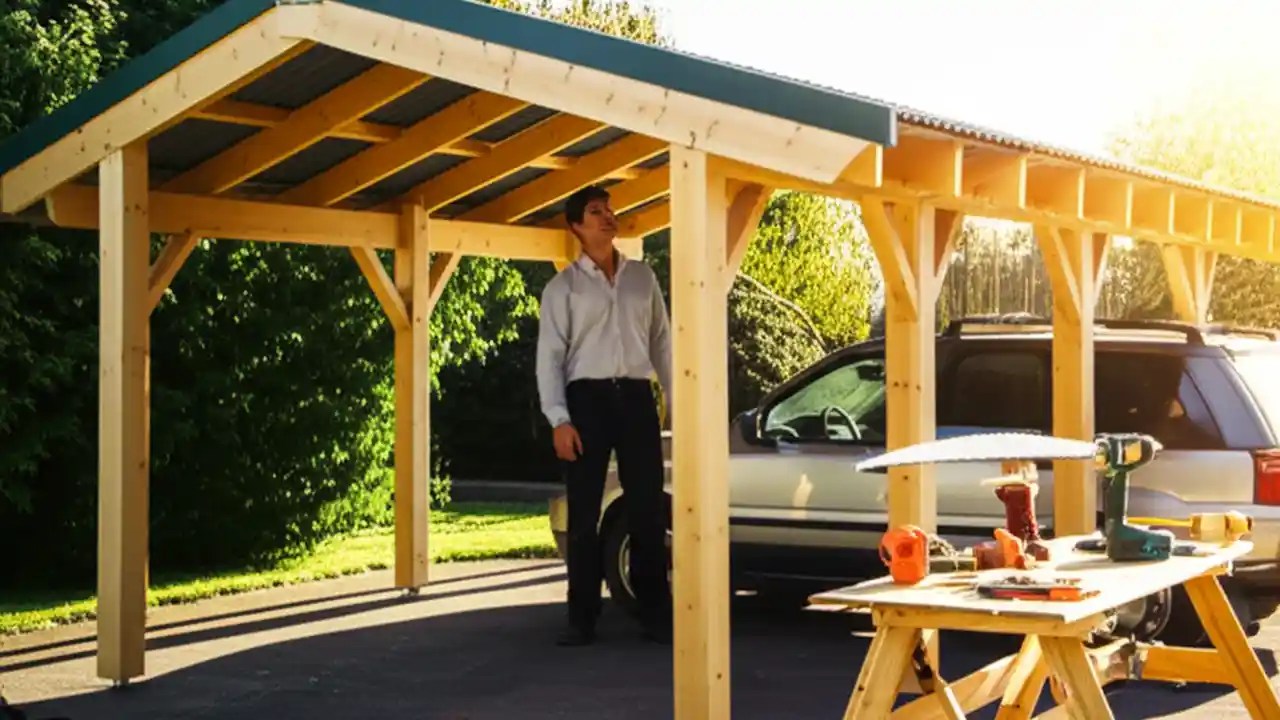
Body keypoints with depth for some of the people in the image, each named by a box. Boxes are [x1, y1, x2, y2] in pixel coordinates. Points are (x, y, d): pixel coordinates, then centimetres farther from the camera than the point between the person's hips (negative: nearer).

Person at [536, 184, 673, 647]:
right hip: (588, 398, -2)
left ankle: (656, 615, 10)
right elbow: (549, 356, -2)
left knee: (648, 511, 3)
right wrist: (558, 419, -12)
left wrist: (677, 403, 8)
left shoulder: (642, 277, 13)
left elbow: (662, 343, 14)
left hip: (636, 397, 3)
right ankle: (582, 618, 8)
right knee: (584, 514, 1)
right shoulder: (563, 286, 3)